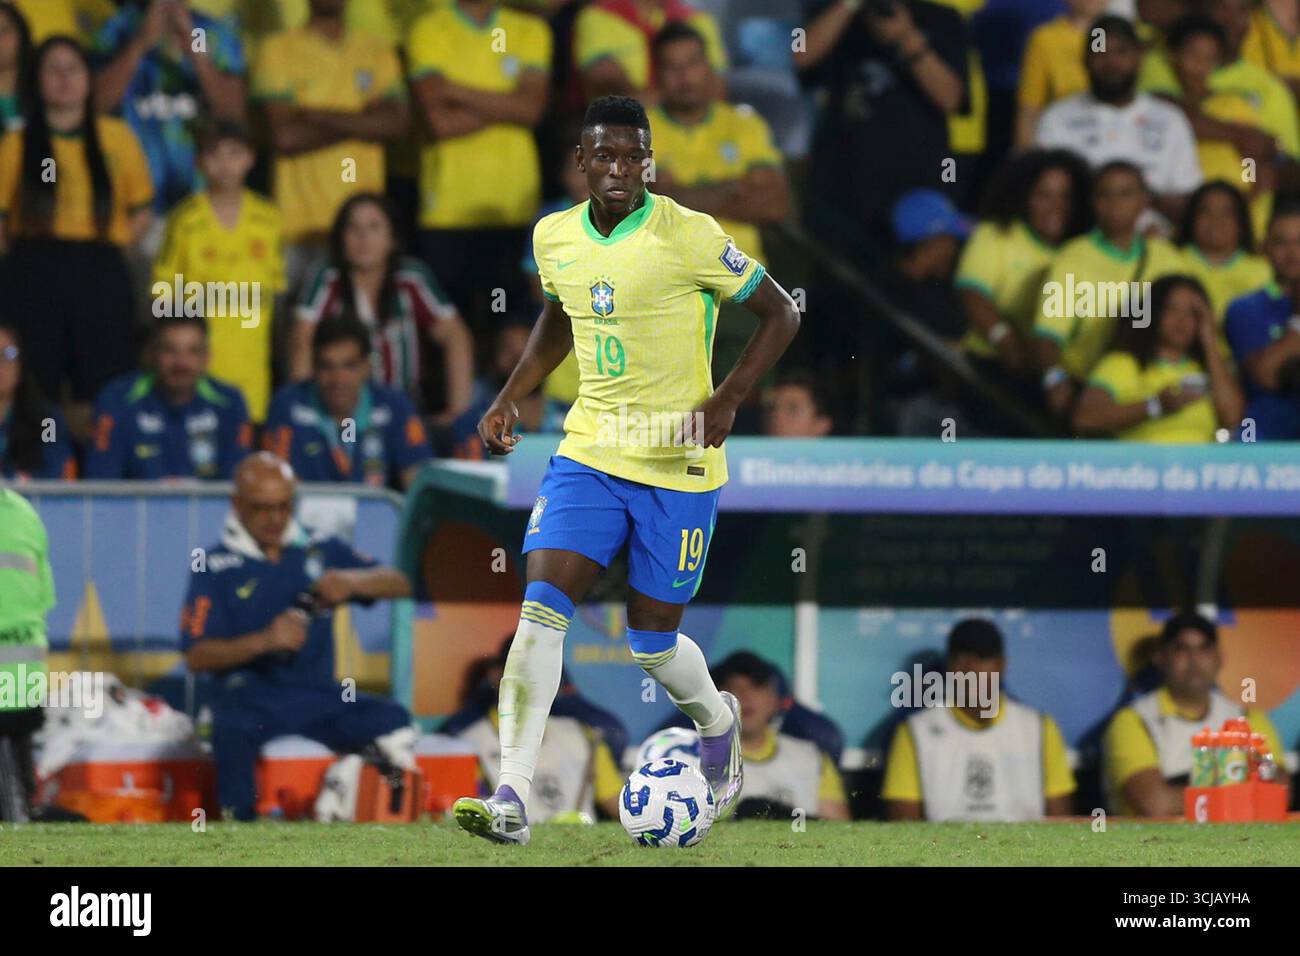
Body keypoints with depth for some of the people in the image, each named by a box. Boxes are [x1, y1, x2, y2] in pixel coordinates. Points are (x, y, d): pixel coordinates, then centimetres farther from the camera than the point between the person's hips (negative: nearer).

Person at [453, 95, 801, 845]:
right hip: (588, 454, 4)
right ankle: (513, 798, -17)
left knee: (653, 644, 5)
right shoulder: (554, 237, 3)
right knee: (540, 610, -14)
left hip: (679, 467, -4)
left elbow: (780, 314, -5)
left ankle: (717, 720, 40)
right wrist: (511, 398, 11)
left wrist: (727, 402, -16)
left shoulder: (687, 236, -13)